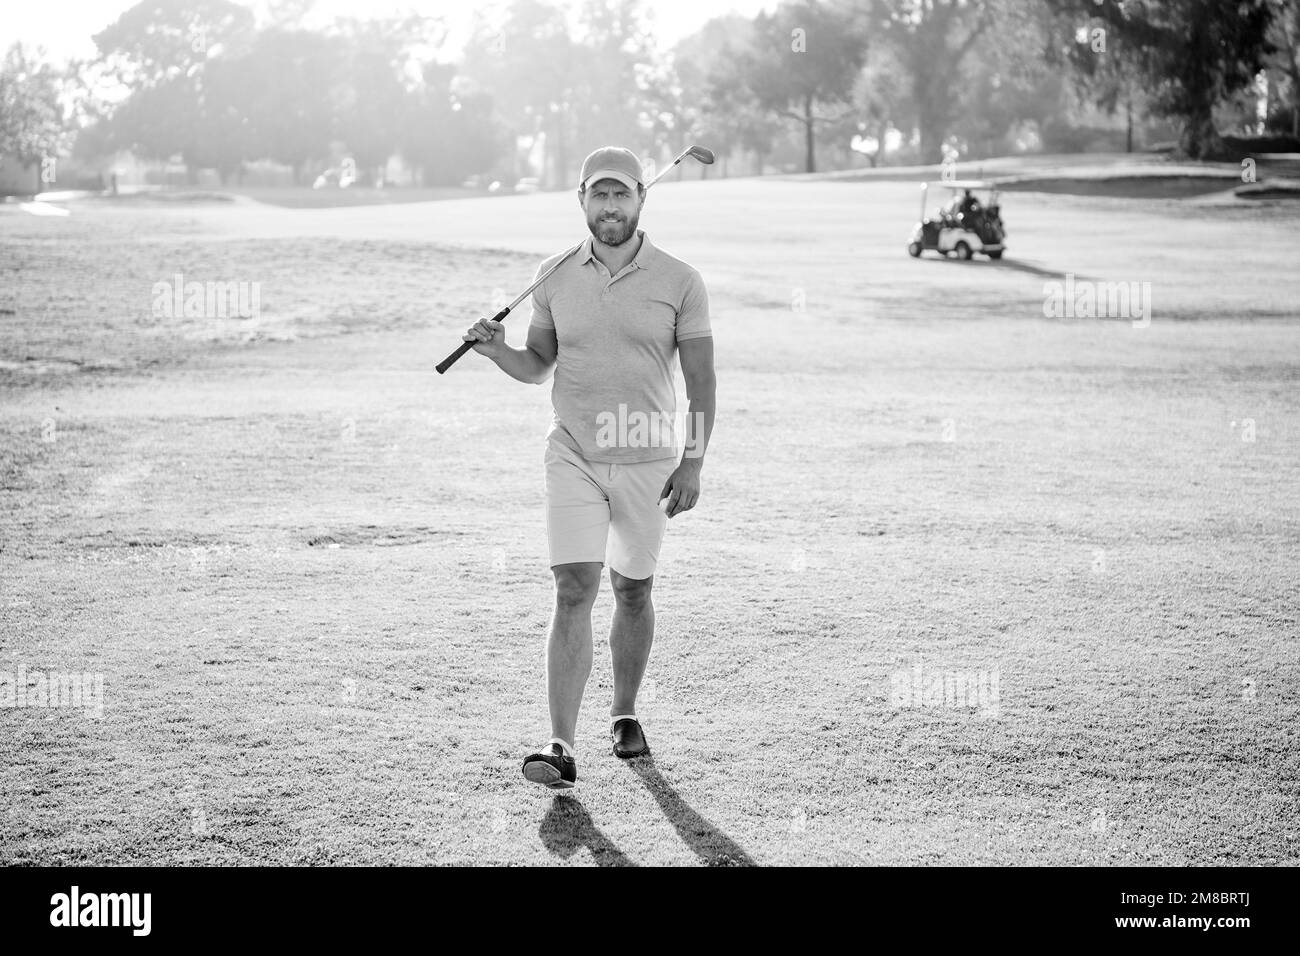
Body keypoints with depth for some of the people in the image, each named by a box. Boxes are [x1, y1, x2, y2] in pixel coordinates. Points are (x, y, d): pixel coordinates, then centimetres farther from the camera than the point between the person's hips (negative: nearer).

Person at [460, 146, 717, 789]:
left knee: (633, 593, 12)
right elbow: (538, 366, 14)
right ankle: (562, 747, -14)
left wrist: (692, 463, -8)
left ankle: (624, 714, 34)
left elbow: (701, 380, -1)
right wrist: (496, 351, -7)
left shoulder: (679, 282, -2)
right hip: (573, 459, 0)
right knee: (574, 592, -11)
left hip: (649, 463, 0)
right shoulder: (554, 277, 4)